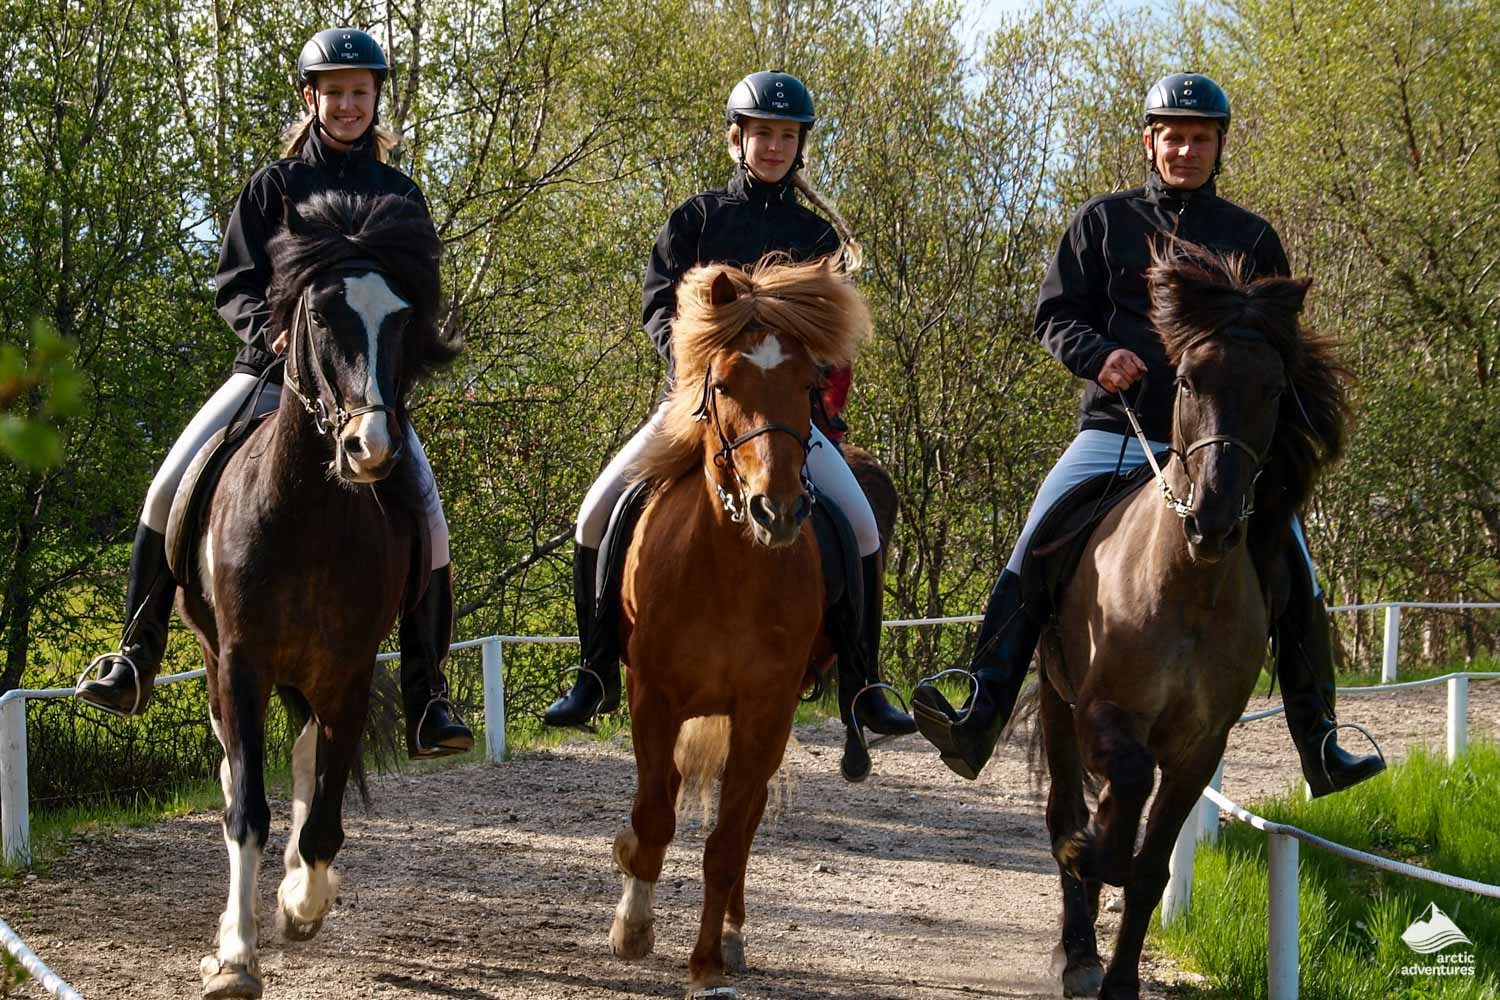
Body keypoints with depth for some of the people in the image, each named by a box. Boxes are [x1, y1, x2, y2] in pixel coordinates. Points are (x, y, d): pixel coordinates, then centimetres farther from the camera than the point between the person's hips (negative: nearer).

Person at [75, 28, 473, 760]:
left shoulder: (399, 196, 9)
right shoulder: (275, 185, 7)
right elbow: (233, 285, 4)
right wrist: (270, 326, -18)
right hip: (272, 370, 0)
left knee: (426, 519, -17)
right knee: (170, 488, -15)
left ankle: (427, 705, -10)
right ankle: (134, 663, -5)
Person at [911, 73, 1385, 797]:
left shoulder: (1252, 239, 13)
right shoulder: (1105, 222, 10)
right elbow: (1055, 316, 9)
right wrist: (1098, 355, -12)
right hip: (1117, 431, -1)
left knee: (1296, 578, -9)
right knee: (1032, 557, -18)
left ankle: (1320, 749, 0)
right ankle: (979, 722, -22)